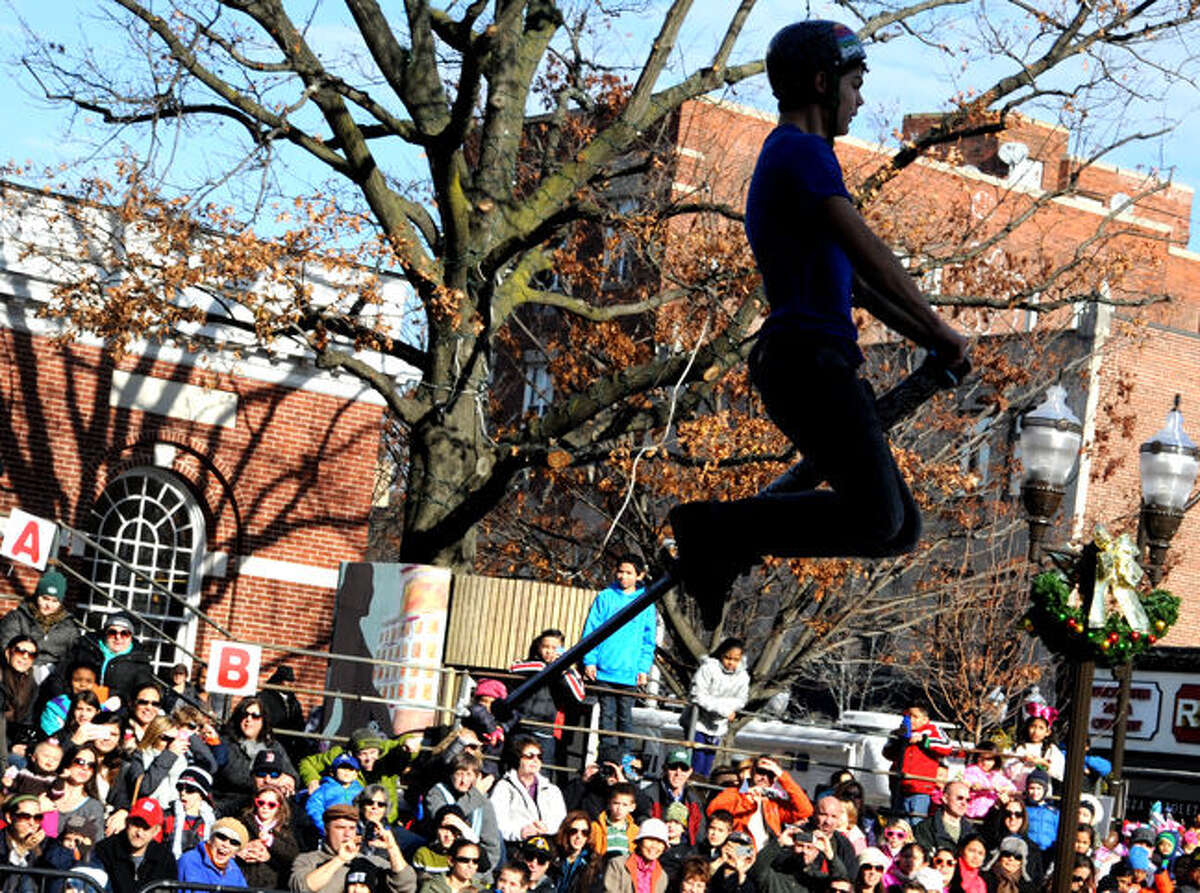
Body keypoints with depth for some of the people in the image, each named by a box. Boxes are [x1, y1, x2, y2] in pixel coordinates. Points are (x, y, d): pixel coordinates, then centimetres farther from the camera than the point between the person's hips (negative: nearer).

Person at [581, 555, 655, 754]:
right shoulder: (605, 597, 4)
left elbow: (649, 639, 7)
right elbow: (591, 630, 4)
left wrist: (644, 668, -1)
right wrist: (589, 661, -4)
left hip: (630, 672, 0)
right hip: (604, 670, 0)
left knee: (625, 716, 4)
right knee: (607, 713, 1)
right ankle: (608, 752, 5)